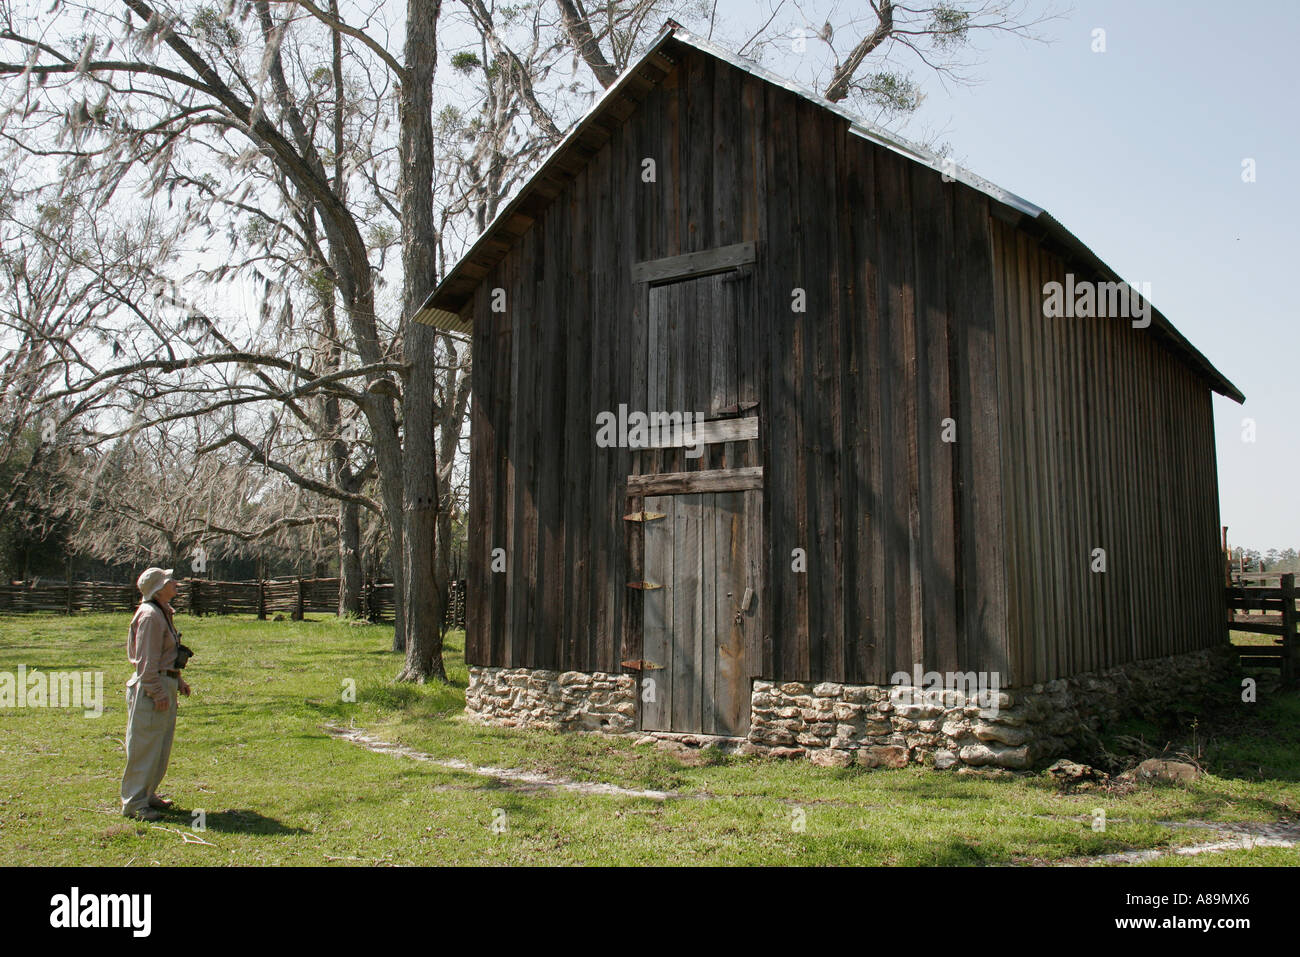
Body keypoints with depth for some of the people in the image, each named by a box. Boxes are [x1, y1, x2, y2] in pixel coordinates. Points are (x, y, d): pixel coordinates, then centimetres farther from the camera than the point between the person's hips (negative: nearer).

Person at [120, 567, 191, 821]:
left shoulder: (163, 612, 14)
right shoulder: (150, 615, -17)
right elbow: (147, 662, -19)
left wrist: (178, 681, 21)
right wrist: (158, 693, -20)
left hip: (165, 686, 10)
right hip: (151, 688, -10)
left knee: (161, 746, 16)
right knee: (145, 747, -3)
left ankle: (147, 795, 27)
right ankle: (134, 802, 4)